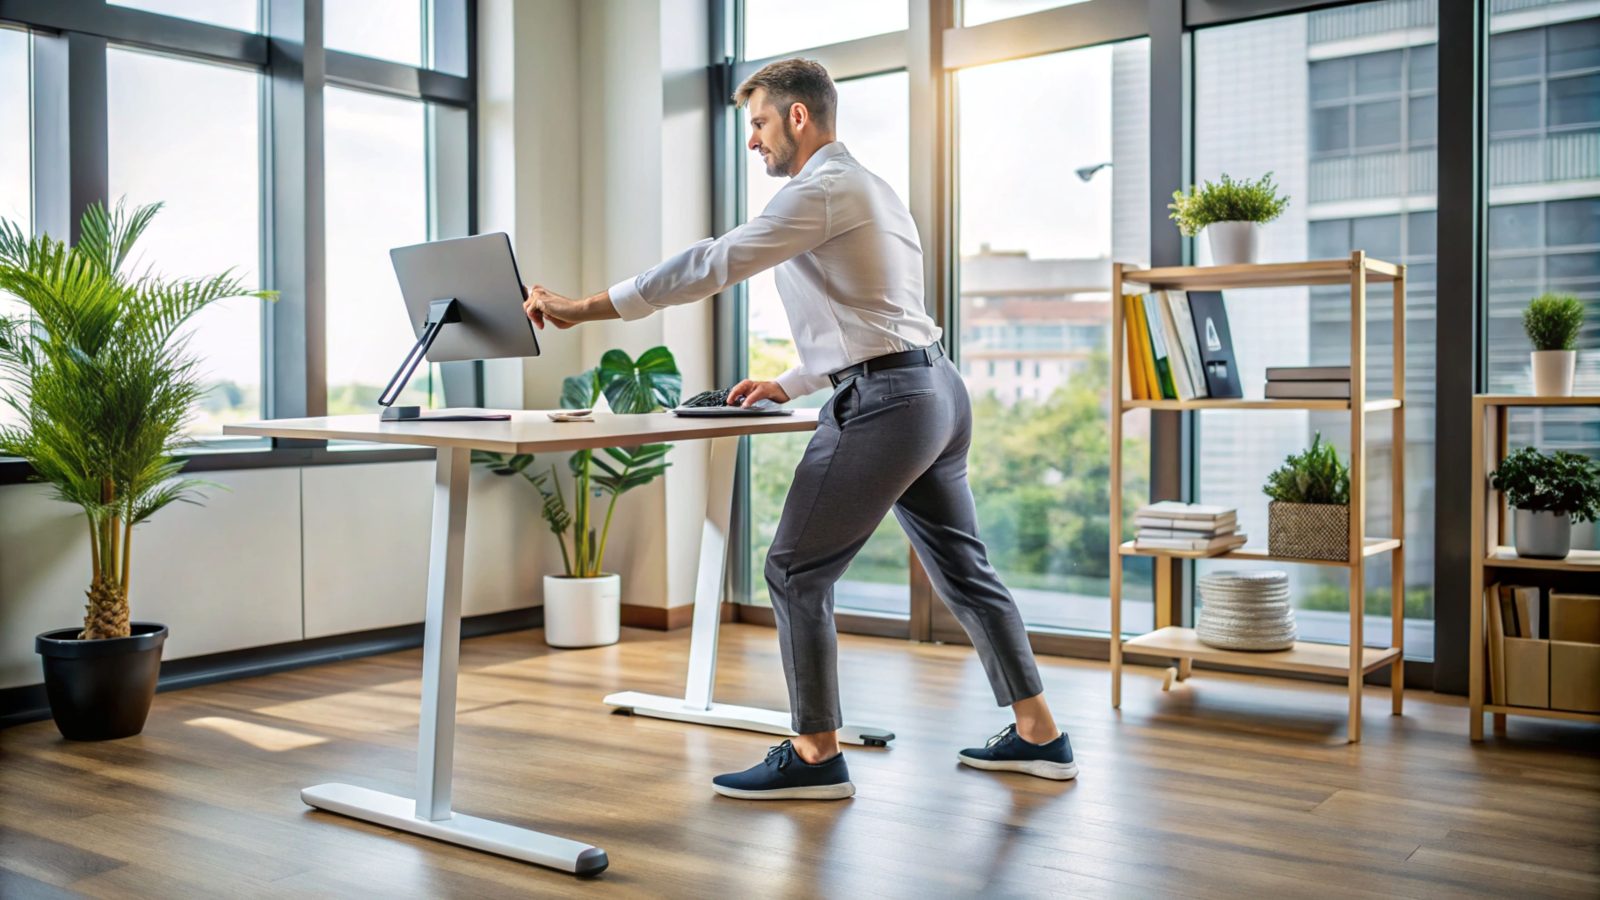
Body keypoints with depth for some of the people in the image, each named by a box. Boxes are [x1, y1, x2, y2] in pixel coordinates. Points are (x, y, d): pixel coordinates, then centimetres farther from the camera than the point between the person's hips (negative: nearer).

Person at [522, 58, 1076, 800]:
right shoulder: (869, 189, 22)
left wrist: (582, 309, -14)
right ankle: (1037, 736, 24)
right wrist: (788, 385, 25)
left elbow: (710, 265, -17)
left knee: (796, 572, -1)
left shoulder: (822, 190, -9)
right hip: (936, 388, 10)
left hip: (885, 403, -10)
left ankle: (815, 756, 7)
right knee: (963, 570, 16)